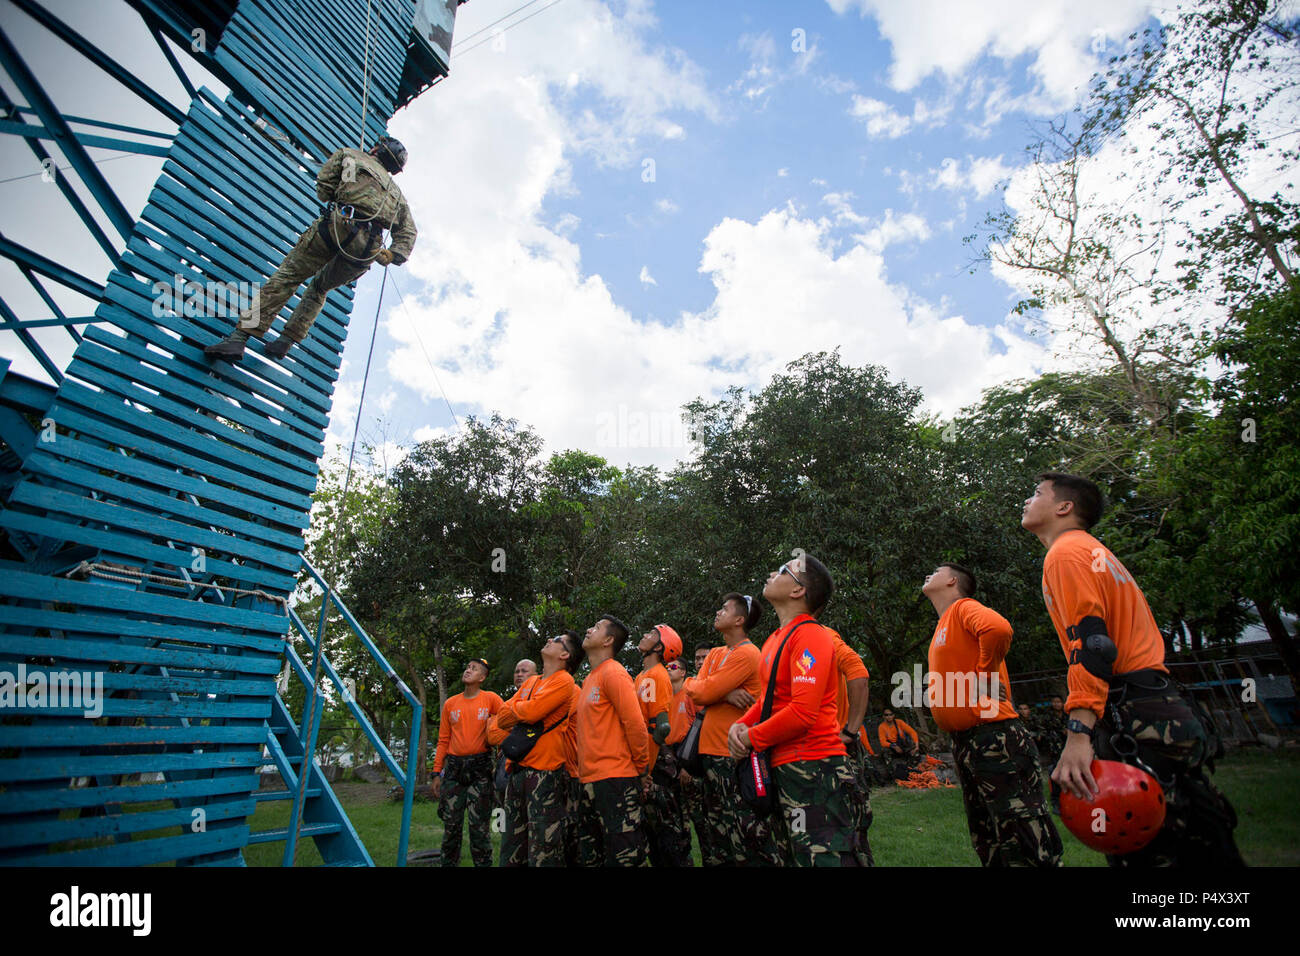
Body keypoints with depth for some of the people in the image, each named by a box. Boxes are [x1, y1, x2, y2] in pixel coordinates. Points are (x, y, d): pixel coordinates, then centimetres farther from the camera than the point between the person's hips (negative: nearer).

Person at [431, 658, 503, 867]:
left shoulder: (491, 699, 0)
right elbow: (443, 740, 12)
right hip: (454, 768, 3)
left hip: (480, 767, -3)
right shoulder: (450, 703, 9)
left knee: (479, 826, 0)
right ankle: (449, 862, 23)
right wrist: (437, 773, 9)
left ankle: (482, 862, 13)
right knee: (451, 825, 8)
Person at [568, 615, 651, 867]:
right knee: (588, 857, 17)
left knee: (623, 857, -2)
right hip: (590, 780, 9)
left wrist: (642, 768, -8)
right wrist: (582, 764, 15)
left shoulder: (613, 672, -12)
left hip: (616, 781, -9)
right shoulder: (589, 679, 16)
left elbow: (635, 723, -17)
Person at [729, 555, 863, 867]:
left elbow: (803, 711, -25)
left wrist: (751, 738, -13)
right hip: (782, 768, 10)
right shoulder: (775, 639, 11)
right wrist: (740, 725, -1)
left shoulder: (810, 636, -17)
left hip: (813, 770, -10)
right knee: (790, 856, 20)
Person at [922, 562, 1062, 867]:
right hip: (964, 742, 10)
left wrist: (984, 678, -18)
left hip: (993, 736, -10)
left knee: (1022, 833, -6)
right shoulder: (942, 626, 20)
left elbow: (998, 628, -30)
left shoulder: (964, 608, -7)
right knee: (988, 841, 17)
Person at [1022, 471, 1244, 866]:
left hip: (1134, 715, -10)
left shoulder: (1066, 552, -7)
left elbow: (1091, 644, -20)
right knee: (1200, 847, 14)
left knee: (1144, 851, -6)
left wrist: (1078, 733, -26)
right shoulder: (1095, 552, 25)